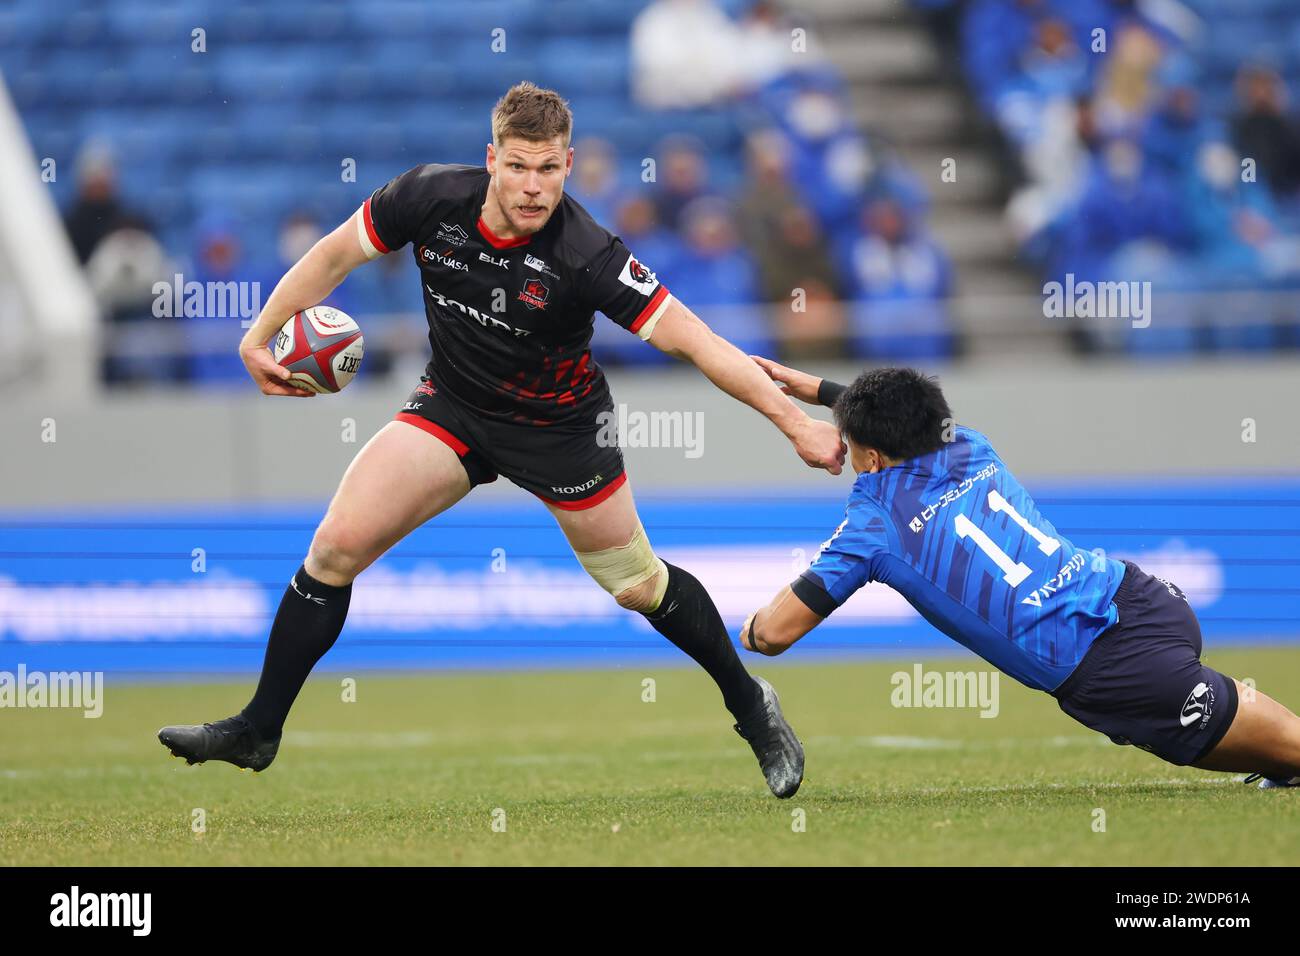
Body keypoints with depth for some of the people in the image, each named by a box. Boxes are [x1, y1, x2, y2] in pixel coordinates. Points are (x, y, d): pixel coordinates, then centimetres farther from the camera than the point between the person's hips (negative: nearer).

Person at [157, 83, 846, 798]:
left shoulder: (585, 256, -30)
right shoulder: (431, 197, -21)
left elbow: (693, 339, -29)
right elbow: (335, 256, -3)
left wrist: (795, 422, -33)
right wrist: (260, 336, -3)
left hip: (559, 426, -3)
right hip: (452, 408, 3)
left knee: (636, 585, 8)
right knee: (337, 545, -11)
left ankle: (750, 705, 34)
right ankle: (257, 731, 2)